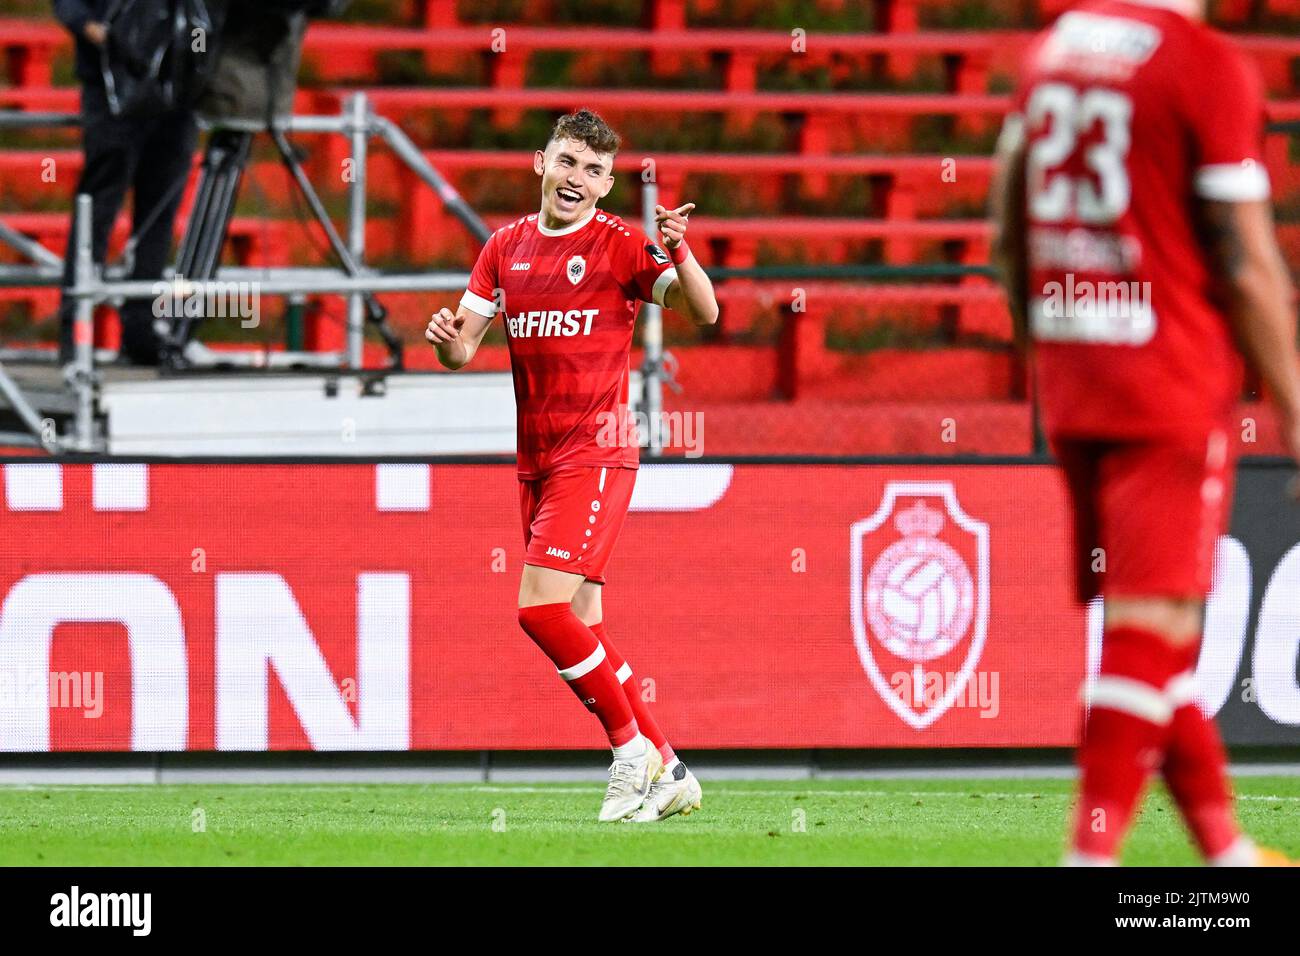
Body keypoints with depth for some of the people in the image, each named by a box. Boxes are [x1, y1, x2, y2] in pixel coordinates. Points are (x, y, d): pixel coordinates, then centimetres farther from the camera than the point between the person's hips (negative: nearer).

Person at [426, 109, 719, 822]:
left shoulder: (619, 244, -5)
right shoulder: (507, 247, 12)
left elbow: (703, 313, -14)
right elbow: (462, 348, 12)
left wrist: (677, 253, -32)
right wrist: (446, 340, -12)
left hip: (595, 454, -7)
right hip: (536, 460, 7)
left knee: (542, 607, -18)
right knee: (577, 624, 7)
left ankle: (631, 748, -2)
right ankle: (665, 772, 14)